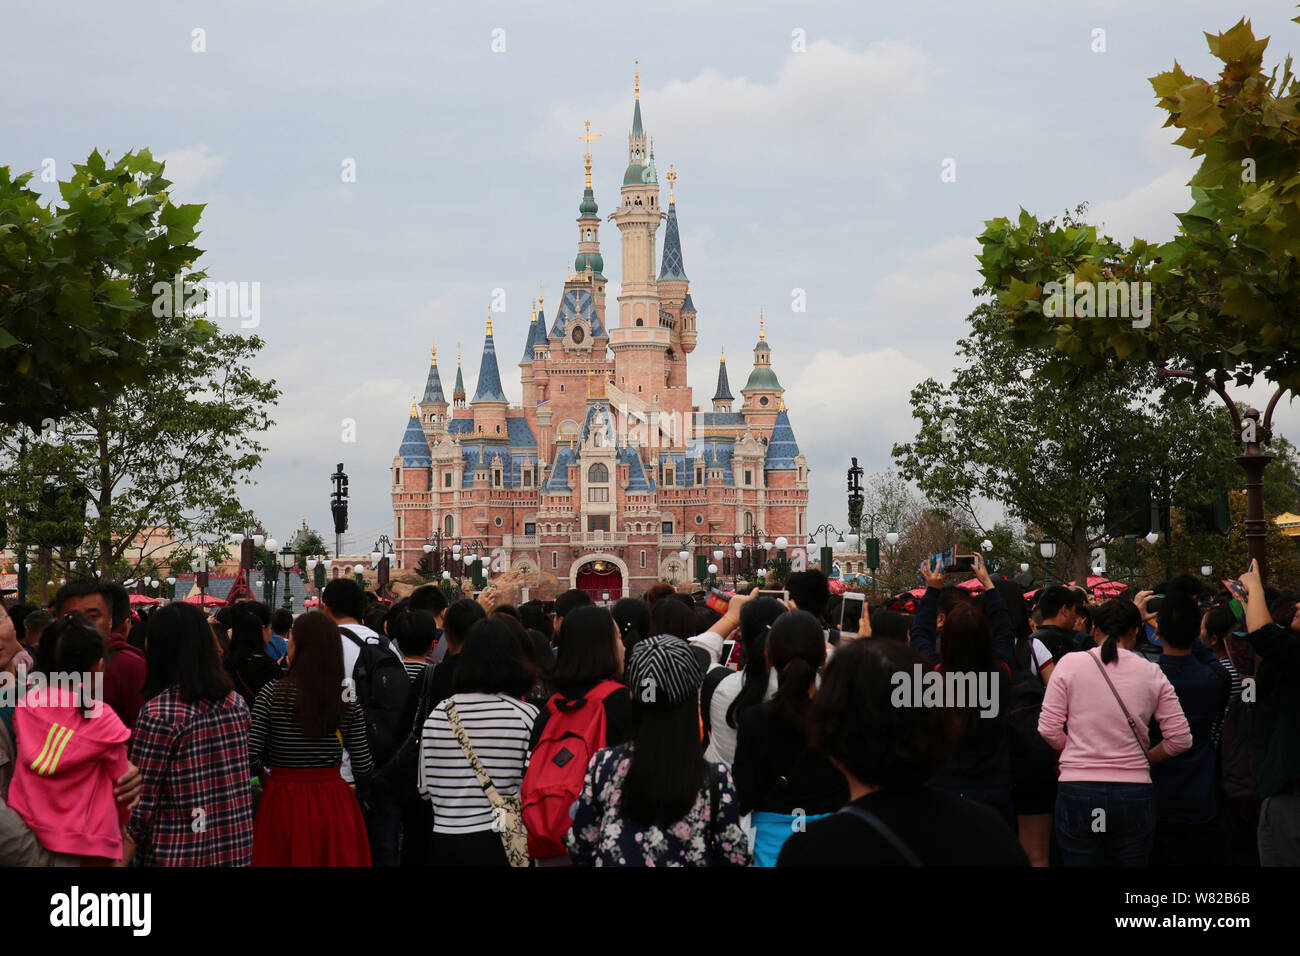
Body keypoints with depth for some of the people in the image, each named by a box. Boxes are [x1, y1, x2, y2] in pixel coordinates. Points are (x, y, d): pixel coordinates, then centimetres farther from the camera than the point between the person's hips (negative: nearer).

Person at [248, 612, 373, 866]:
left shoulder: (272, 693, -10)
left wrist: (264, 771, 8)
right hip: (335, 805, 2)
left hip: (283, 806, -2)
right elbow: (363, 766, -3)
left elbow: (249, 757, -13)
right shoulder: (348, 700, -3)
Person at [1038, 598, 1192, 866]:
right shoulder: (1151, 673, 2)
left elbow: (1049, 730, -3)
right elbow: (1180, 738, 3)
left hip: (1077, 792, -1)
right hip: (1134, 794, 1)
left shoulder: (1070, 663, -1)